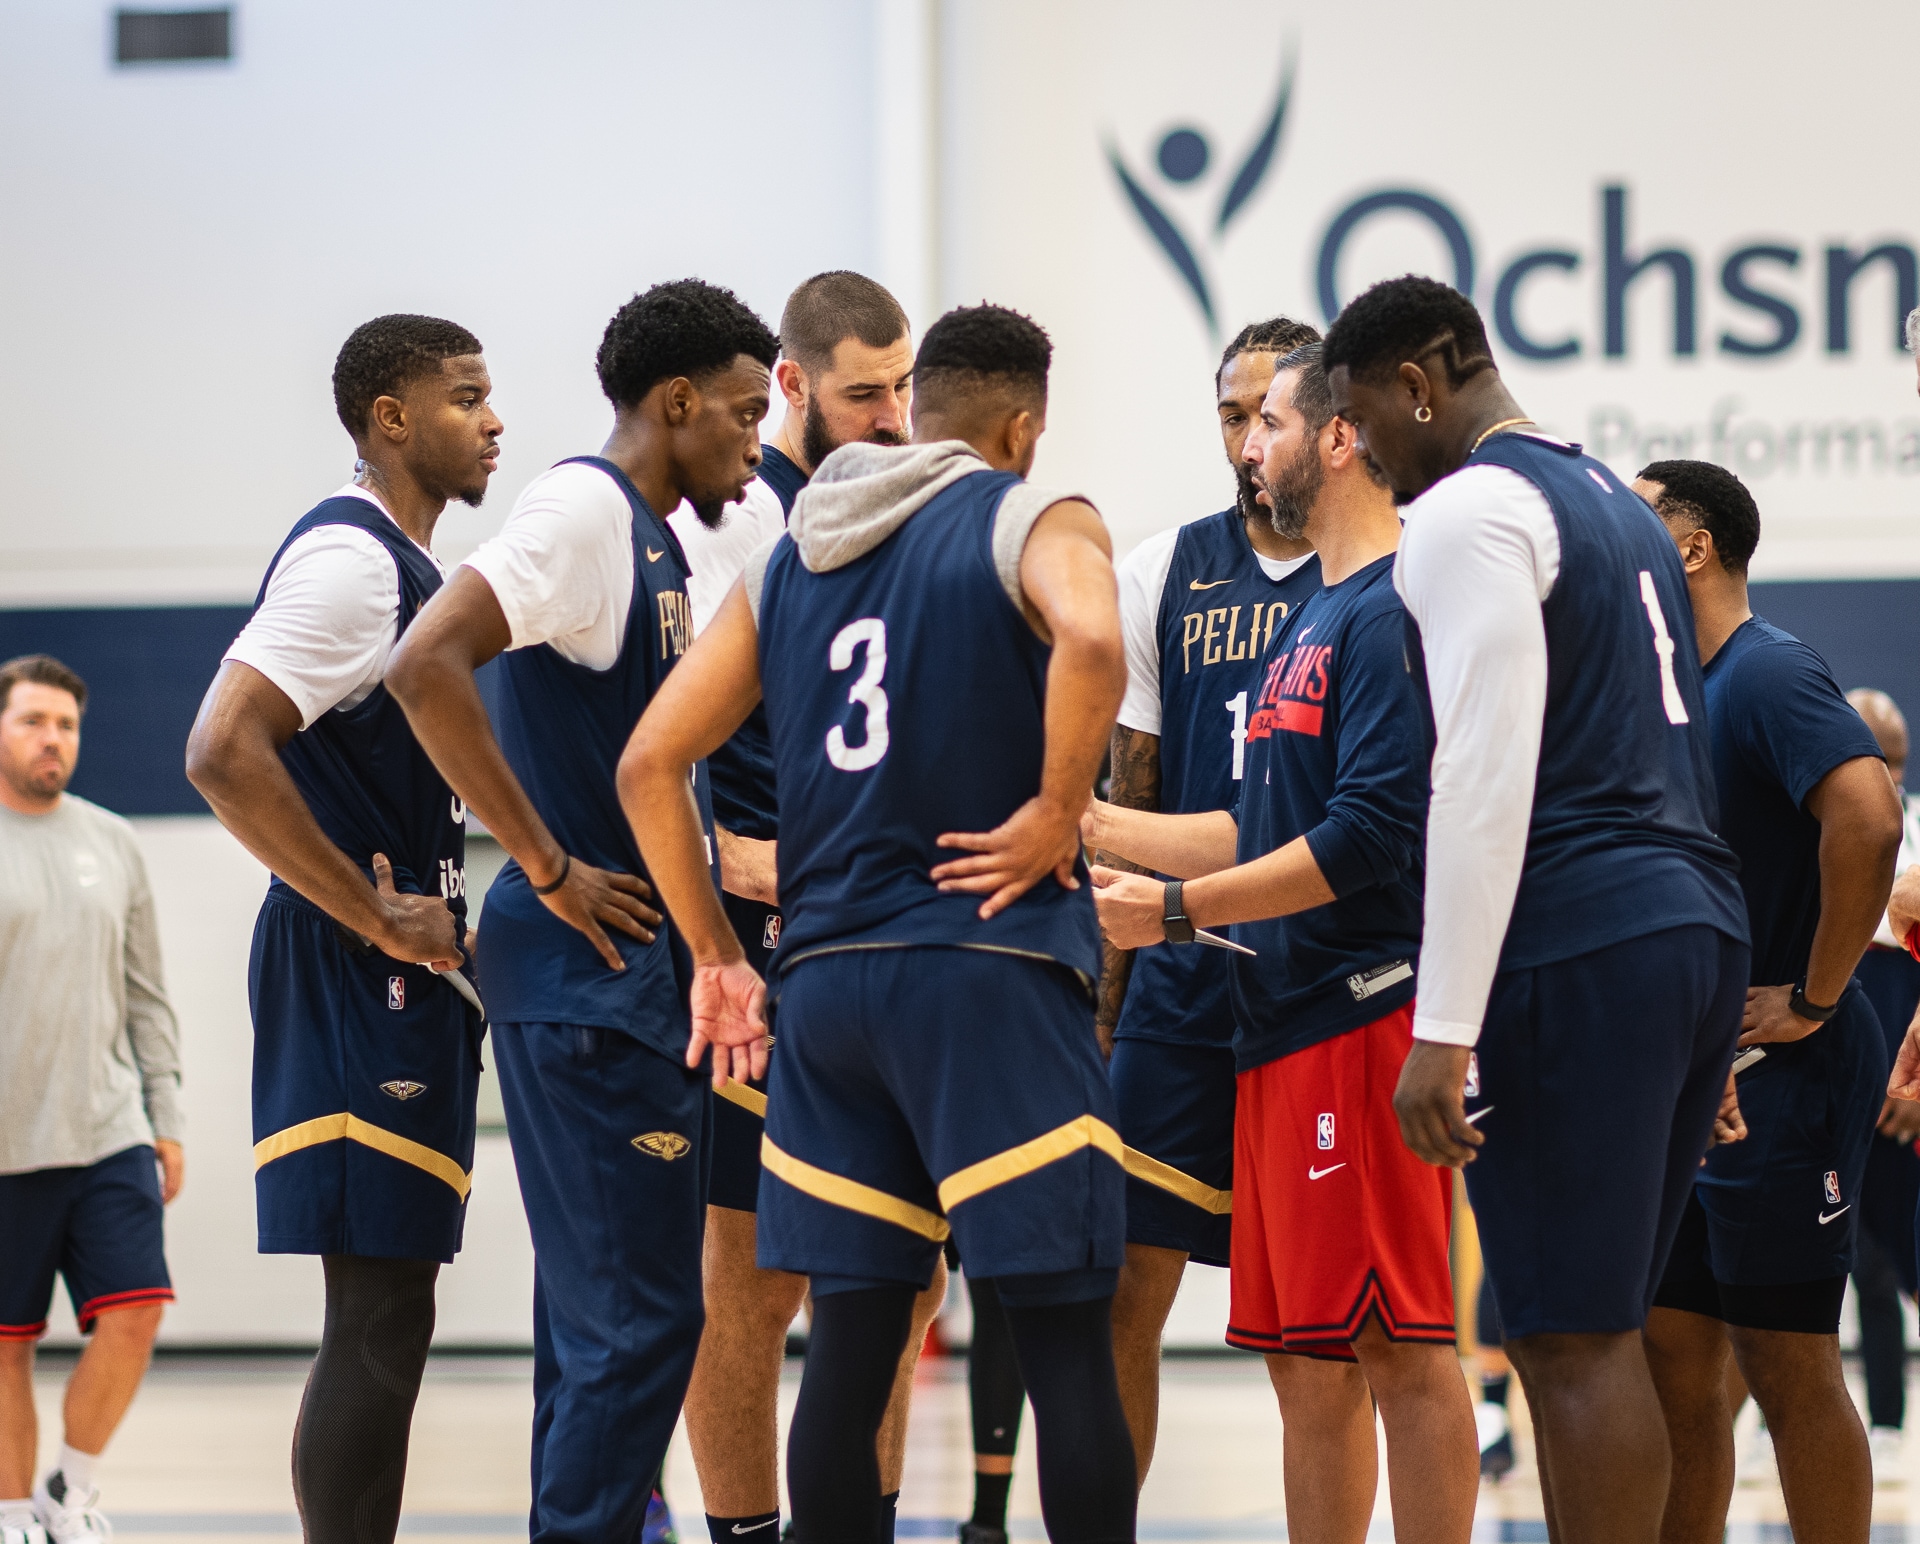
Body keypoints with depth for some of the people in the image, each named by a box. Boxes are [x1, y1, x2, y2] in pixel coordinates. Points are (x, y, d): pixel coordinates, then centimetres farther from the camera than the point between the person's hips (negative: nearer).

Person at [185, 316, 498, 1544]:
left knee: (388, 1321, 11)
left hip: (408, 978, 10)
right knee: (378, 1322, -10)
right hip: (359, 983, -10)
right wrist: (379, 919, -20)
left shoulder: (412, 568, 17)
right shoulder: (349, 557, -14)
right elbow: (224, 754, -25)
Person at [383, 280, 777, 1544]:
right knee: (638, 1315, -11)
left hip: (634, 971, 10)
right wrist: (549, 868, -21)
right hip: (593, 976, -10)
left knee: (601, 1317, 13)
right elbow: (428, 667, -25)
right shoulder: (586, 507, -12)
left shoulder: (653, 540, 18)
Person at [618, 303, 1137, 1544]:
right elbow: (1089, 639, -24)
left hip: (825, 978, 6)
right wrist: (1058, 815, -12)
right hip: (989, 966, -6)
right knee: (1068, 1341, -2)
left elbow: (650, 763, 15)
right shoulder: (1033, 519, 0)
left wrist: (717, 954, 19)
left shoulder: (788, 562, 17)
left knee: (851, 1352, 8)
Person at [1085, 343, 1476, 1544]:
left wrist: (1177, 910, -15)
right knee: (1305, 1359, 11)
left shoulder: (1393, 614, -12)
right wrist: (1092, 826, 24)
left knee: (1399, 1348, -9)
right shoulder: (1319, 621, 20)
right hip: (1289, 1034, 10)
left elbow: (1369, 836, -20)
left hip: (1364, 1020, -10)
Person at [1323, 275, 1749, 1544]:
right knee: (1594, 1329, 12)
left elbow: (1484, 776, -16)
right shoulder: (1620, 505, 23)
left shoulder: (1468, 510, -7)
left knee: (1573, 1342, -9)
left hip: (1579, 948, -9)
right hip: (1701, 919, 9)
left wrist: (1444, 1031, -18)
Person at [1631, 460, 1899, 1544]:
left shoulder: (1770, 673, -14)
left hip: (1782, 1076, -9)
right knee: (1675, 1357, 9)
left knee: (1788, 1364, -6)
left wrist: (1814, 999, -22)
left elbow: (1870, 819, -29)